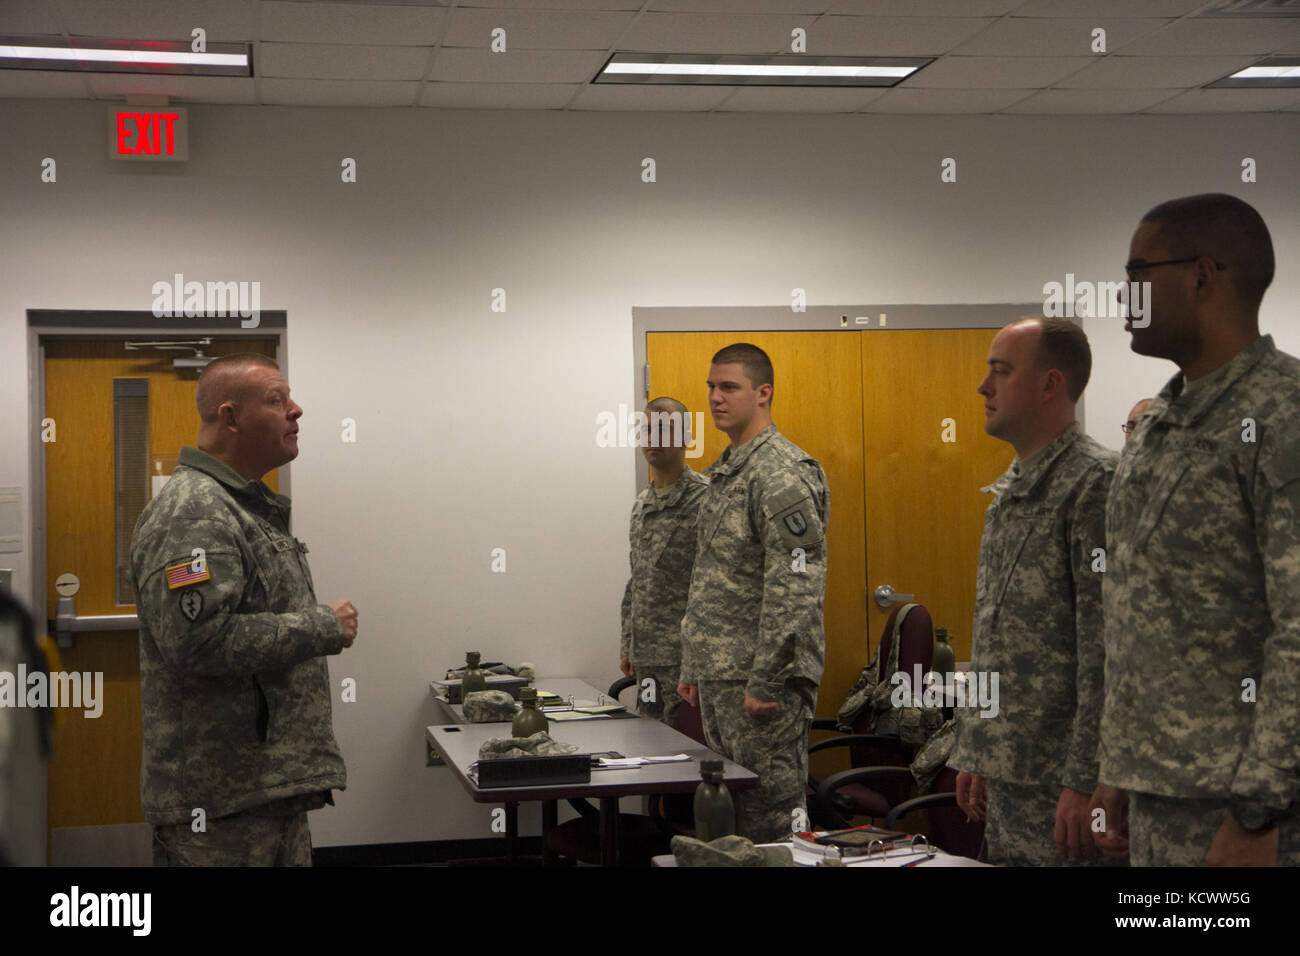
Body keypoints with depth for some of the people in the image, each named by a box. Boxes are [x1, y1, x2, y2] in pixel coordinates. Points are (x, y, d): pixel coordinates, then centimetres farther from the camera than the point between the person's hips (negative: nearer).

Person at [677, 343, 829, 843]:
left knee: (771, 812, -4)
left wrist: (765, 683, -21)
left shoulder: (783, 474, -14)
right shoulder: (724, 472, 17)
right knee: (730, 811, 15)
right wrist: (692, 668, 20)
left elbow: (795, 590, -20)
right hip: (718, 673, 10)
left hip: (761, 677, -9)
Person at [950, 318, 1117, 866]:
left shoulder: (1095, 483, -13)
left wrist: (1084, 783, -20)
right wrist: (971, 754, 17)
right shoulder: (1007, 492, 14)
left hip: (1059, 785, -8)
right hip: (1006, 779, 8)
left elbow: (1106, 649, -18)